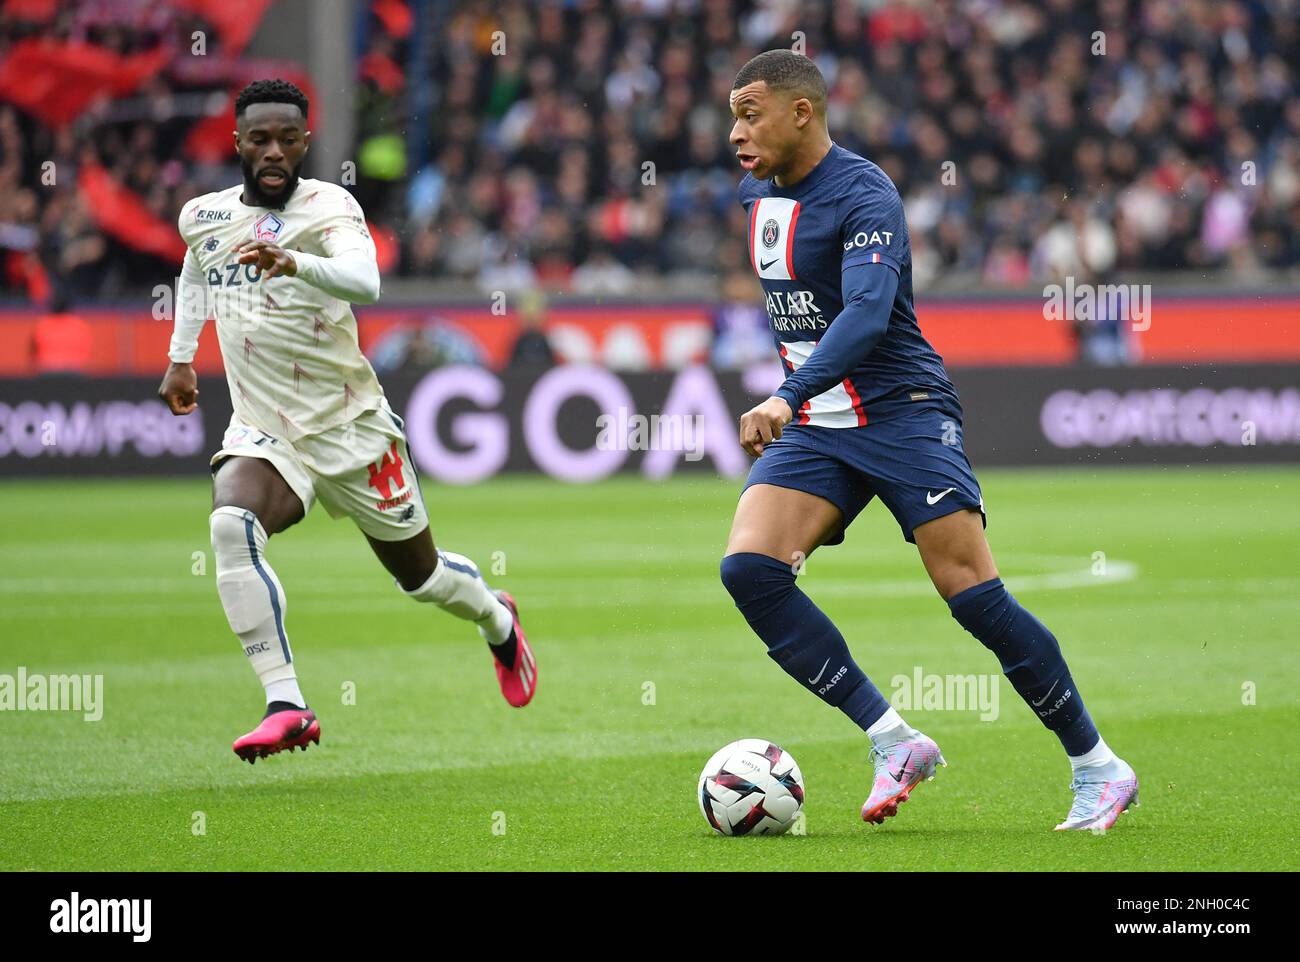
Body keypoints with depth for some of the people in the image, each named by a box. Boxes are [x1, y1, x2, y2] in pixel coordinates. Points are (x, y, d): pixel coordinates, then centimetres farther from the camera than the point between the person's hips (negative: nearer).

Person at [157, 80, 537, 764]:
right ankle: (285, 706, -31)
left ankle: (498, 623, 49)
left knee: (420, 575, 13)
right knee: (231, 525, -30)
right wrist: (180, 358, 27)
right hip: (261, 431, 3)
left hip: (349, 427, -3)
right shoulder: (203, 215, 5)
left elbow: (364, 279, -36)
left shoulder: (327, 207, -14)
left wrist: (293, 264, -53)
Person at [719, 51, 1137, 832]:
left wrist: (788, 398, -42)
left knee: (975, 597, -11)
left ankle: (1099, 768, 4)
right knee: (748, 567, -16)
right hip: (813, 428, 7)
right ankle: (894, 743, -12)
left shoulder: (864, 195, -16)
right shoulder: (759, 193, 9)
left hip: (902, 414, -7)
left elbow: (868, 313, -31)